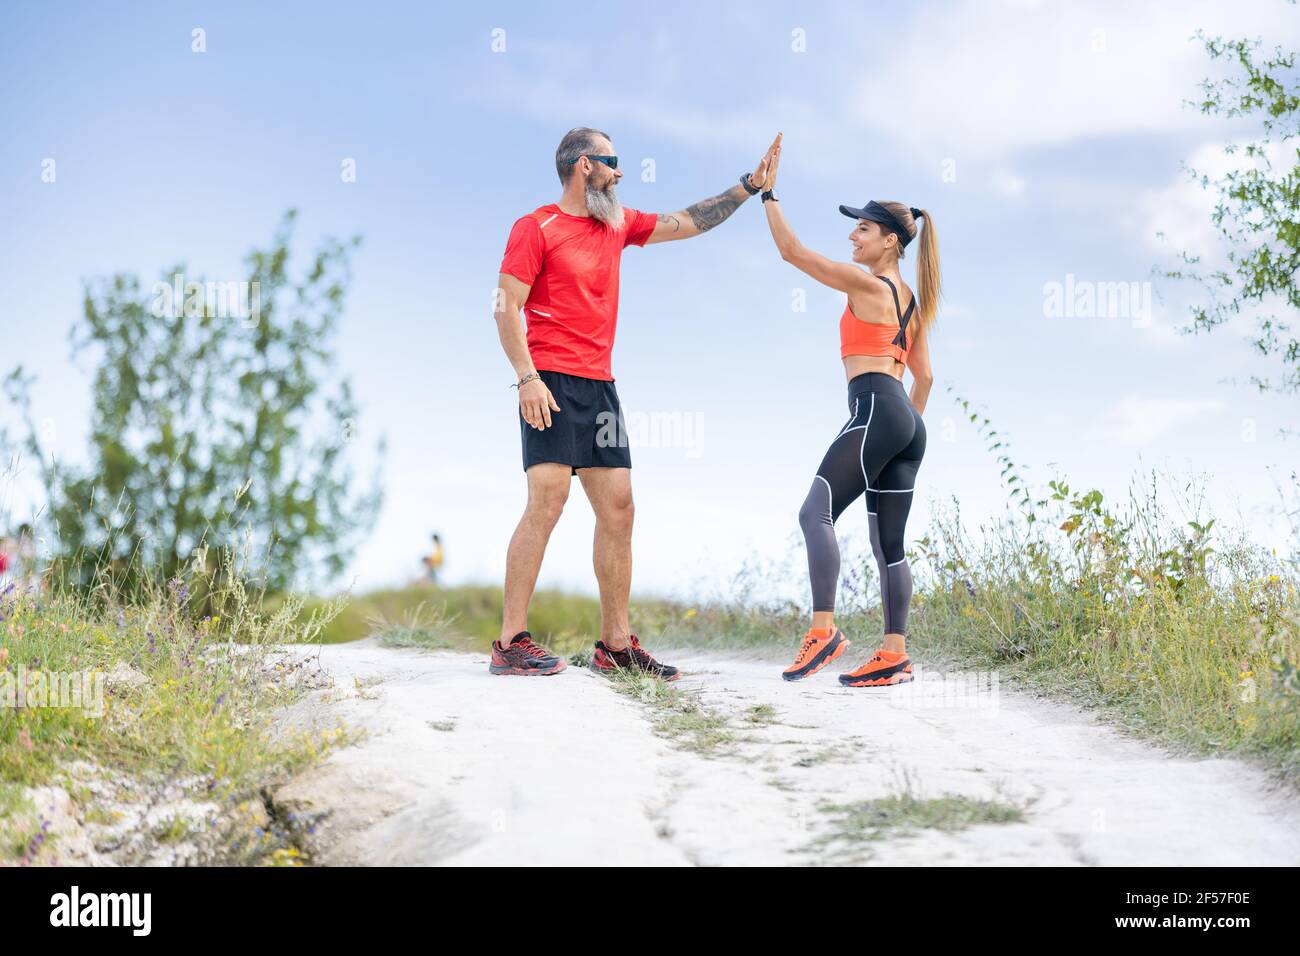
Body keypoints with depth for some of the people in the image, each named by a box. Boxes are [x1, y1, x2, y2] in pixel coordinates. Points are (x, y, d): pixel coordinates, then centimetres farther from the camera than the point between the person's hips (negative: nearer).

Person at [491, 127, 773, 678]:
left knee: (618, 509, 5)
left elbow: (688, 223, 26)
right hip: (552, 384, -8)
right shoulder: (536, 228, -3)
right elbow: (506, 307, -9)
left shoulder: (617, 224, 18)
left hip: (599, 385, 8)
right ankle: (510, 643, -13)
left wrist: (749, 186, 22)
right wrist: (528, 378, -18)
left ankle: (616, 645, 11)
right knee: (547, 502, -16)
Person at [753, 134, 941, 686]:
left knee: (816, 513, -12)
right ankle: (894, 655, 4)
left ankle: (823, 630, -22)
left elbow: (791, 250, -4)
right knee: (888, 542, 7)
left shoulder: (866, 283, -3)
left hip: (874, 409, -9)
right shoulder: (912, 299, 21)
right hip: (907, 423, 9)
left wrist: (768, 192, 2)